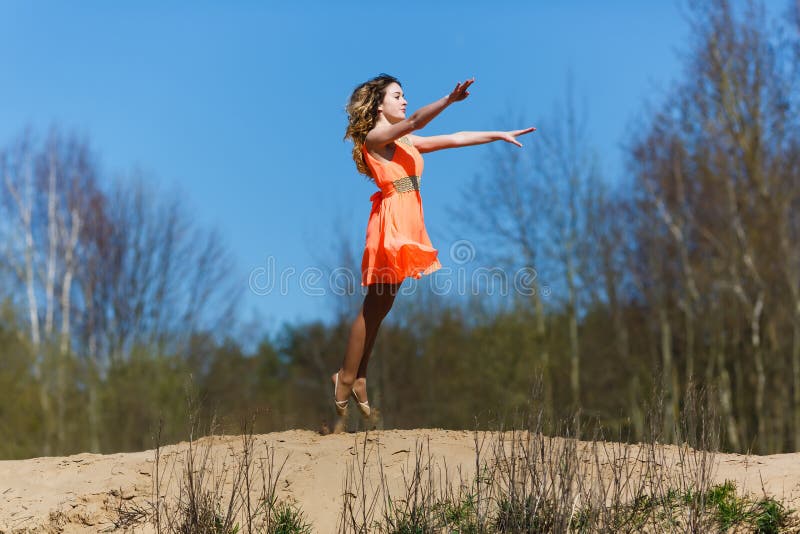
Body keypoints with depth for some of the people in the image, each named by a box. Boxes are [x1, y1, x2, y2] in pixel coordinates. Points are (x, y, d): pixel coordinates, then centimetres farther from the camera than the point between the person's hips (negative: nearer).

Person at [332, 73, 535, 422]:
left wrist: (499, 135, 17)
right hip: (391, 221, -8)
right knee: (375, 306, -5)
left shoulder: (406, 142, 18)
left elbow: (453, 139, 19)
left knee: (381, 306, 9)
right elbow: (415, 121, -22)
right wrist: (450, 99, -34)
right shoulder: (374, 137, -6)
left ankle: (354, 378, 13)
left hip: (409, 222, 9)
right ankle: (346, 381, 2)